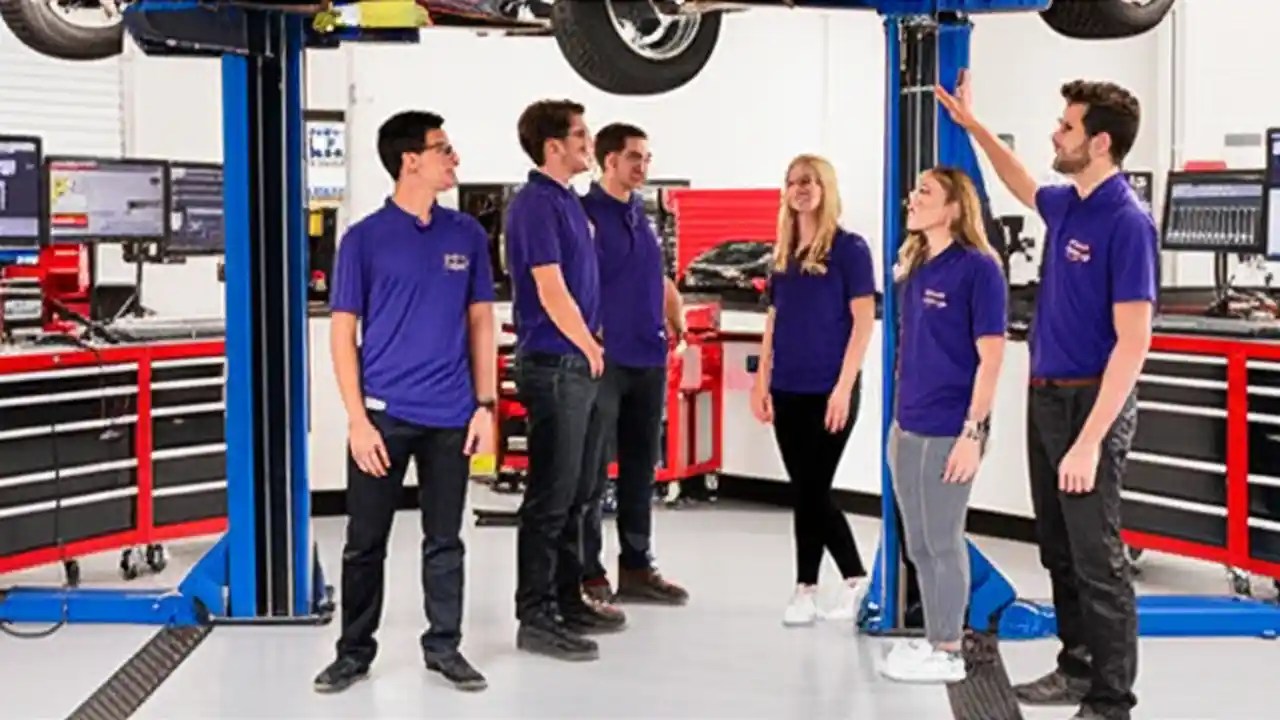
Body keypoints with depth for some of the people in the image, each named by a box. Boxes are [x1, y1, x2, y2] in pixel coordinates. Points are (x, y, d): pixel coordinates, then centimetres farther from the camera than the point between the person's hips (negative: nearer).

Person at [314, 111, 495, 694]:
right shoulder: (364, 239, -3)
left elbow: (480, 322, 10)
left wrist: (485, 405, 2)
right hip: (384, 414, -2)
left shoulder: (467, 235, 6)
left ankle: (444, 646, 23)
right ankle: (355, 650, 20)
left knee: (444, 540, 10)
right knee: (365, 543, 7)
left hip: (451, 417, 2)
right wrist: (357, 419, -9)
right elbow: (343, 332, -2)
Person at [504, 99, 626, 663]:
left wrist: (591, 346, 12)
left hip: (578, 364, 10)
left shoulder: (567, 201, 15)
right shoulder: (536, 204, -15)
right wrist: (591, 349, -7)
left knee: (575, 491, 16)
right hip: (553, 365, -10)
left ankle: (568, 600, 26)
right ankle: (536, 617, 2)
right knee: (550, 495, -5)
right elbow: (551, 293, -18)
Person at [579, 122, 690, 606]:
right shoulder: (584, 212, -7)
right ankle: (587, 573, 6)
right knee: (592, 471, -1)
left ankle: (636, 567, 20)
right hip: (604, 360, -7)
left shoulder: (642, 214, 15)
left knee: (641, 468, 12)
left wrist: (680, 328, 11)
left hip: (649, 359, 7)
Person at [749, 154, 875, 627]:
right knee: (809, 491, 9)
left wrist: (844, 386, -15)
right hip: (787, 389, 6)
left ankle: (806, 588, 10)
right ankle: (855, 579, 20)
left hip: (828, 389, -6)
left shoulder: (848, 248, -7)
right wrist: (762, 381, 10)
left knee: (810, 490, -3)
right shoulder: (783, 253, 12)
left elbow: (863, 320, -10)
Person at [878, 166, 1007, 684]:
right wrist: (896, 419, 15)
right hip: (908, 427, 8)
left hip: (948, 429, -8)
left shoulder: (978, 268, -12)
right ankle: (932, 639, 28)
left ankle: (949, 651, 15)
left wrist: (973, 432, -17)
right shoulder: (912, 268, 11)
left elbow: (991, 358, -14)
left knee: (944, 542, 3)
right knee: (919, 544, 15)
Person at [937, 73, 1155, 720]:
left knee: (1096, 560, -2)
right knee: (1059, 551, 17)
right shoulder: (1066, 204, 6)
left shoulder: (1127, 223, -19)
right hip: (1046, 396, 9)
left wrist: (1089, 441, -26)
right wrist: (972, 125, 33)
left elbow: (1132, 342, -22)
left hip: (1090, 402, -9)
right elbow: (1023, 186, 33)